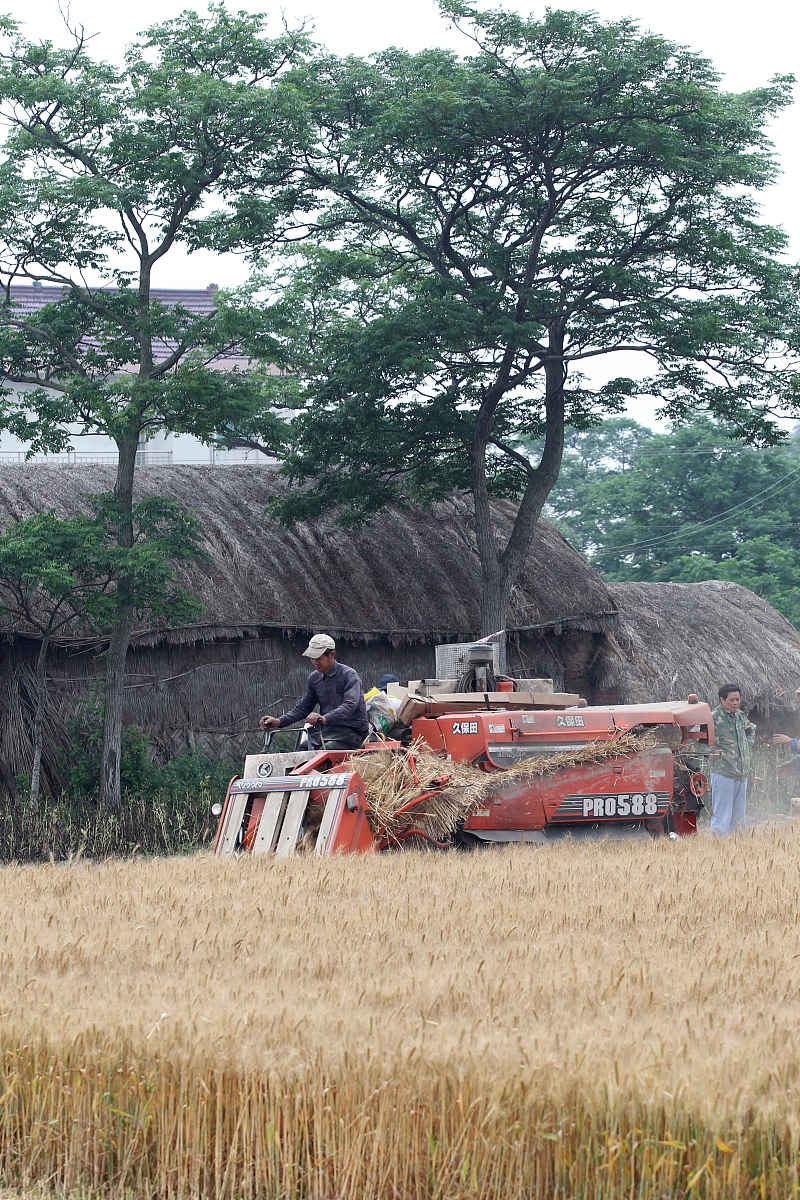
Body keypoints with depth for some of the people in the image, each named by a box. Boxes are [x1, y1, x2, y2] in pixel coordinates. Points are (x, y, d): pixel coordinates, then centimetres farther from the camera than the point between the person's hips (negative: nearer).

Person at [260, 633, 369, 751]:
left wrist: (325, 718, -41)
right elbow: (302, 707, 18)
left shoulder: (348, 675, -11)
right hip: (326, 730, 7)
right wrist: (279, 721, 2)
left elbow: (350, 705, -25)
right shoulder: (314, 678, 11)